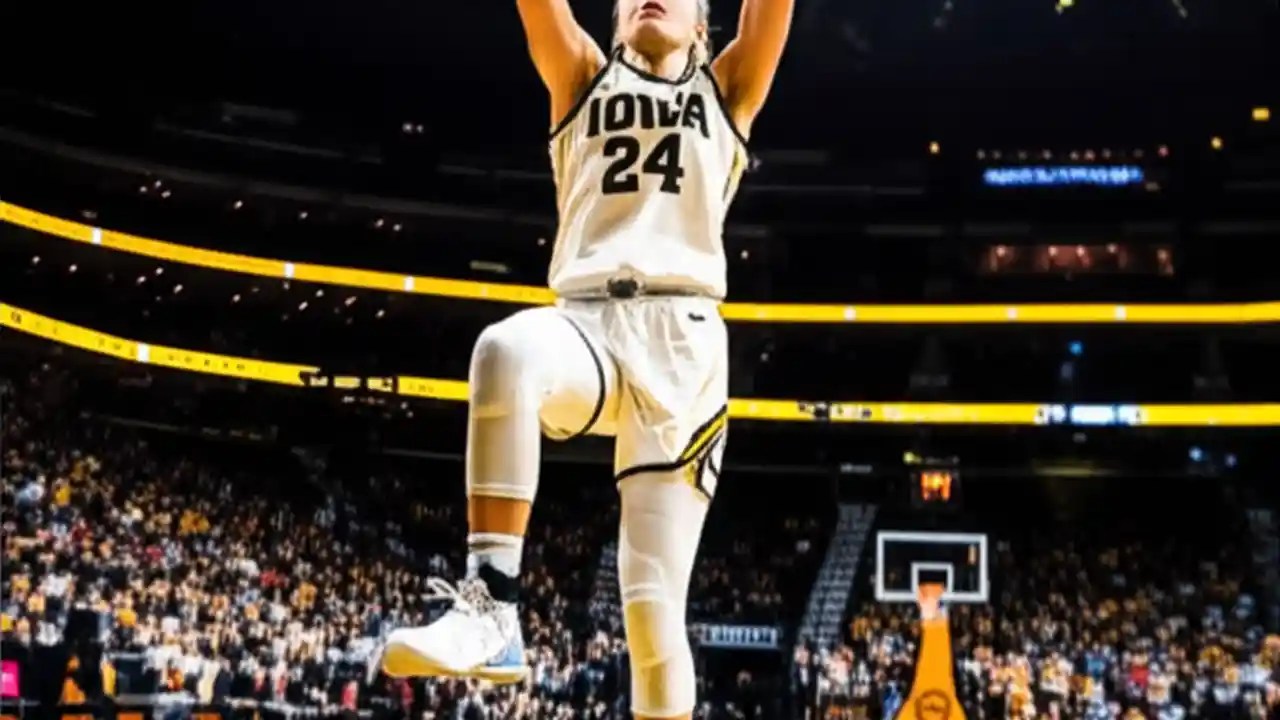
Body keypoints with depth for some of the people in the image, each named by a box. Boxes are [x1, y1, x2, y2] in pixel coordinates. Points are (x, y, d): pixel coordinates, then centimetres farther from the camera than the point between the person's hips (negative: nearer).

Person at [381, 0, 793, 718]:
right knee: (509, 348, -38)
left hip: (683, 339, 0)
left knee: (655, 602, -7)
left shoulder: (725, 89, 24)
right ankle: (491, 608, -36)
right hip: (589, 322, 0)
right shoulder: (585, 79, 24)